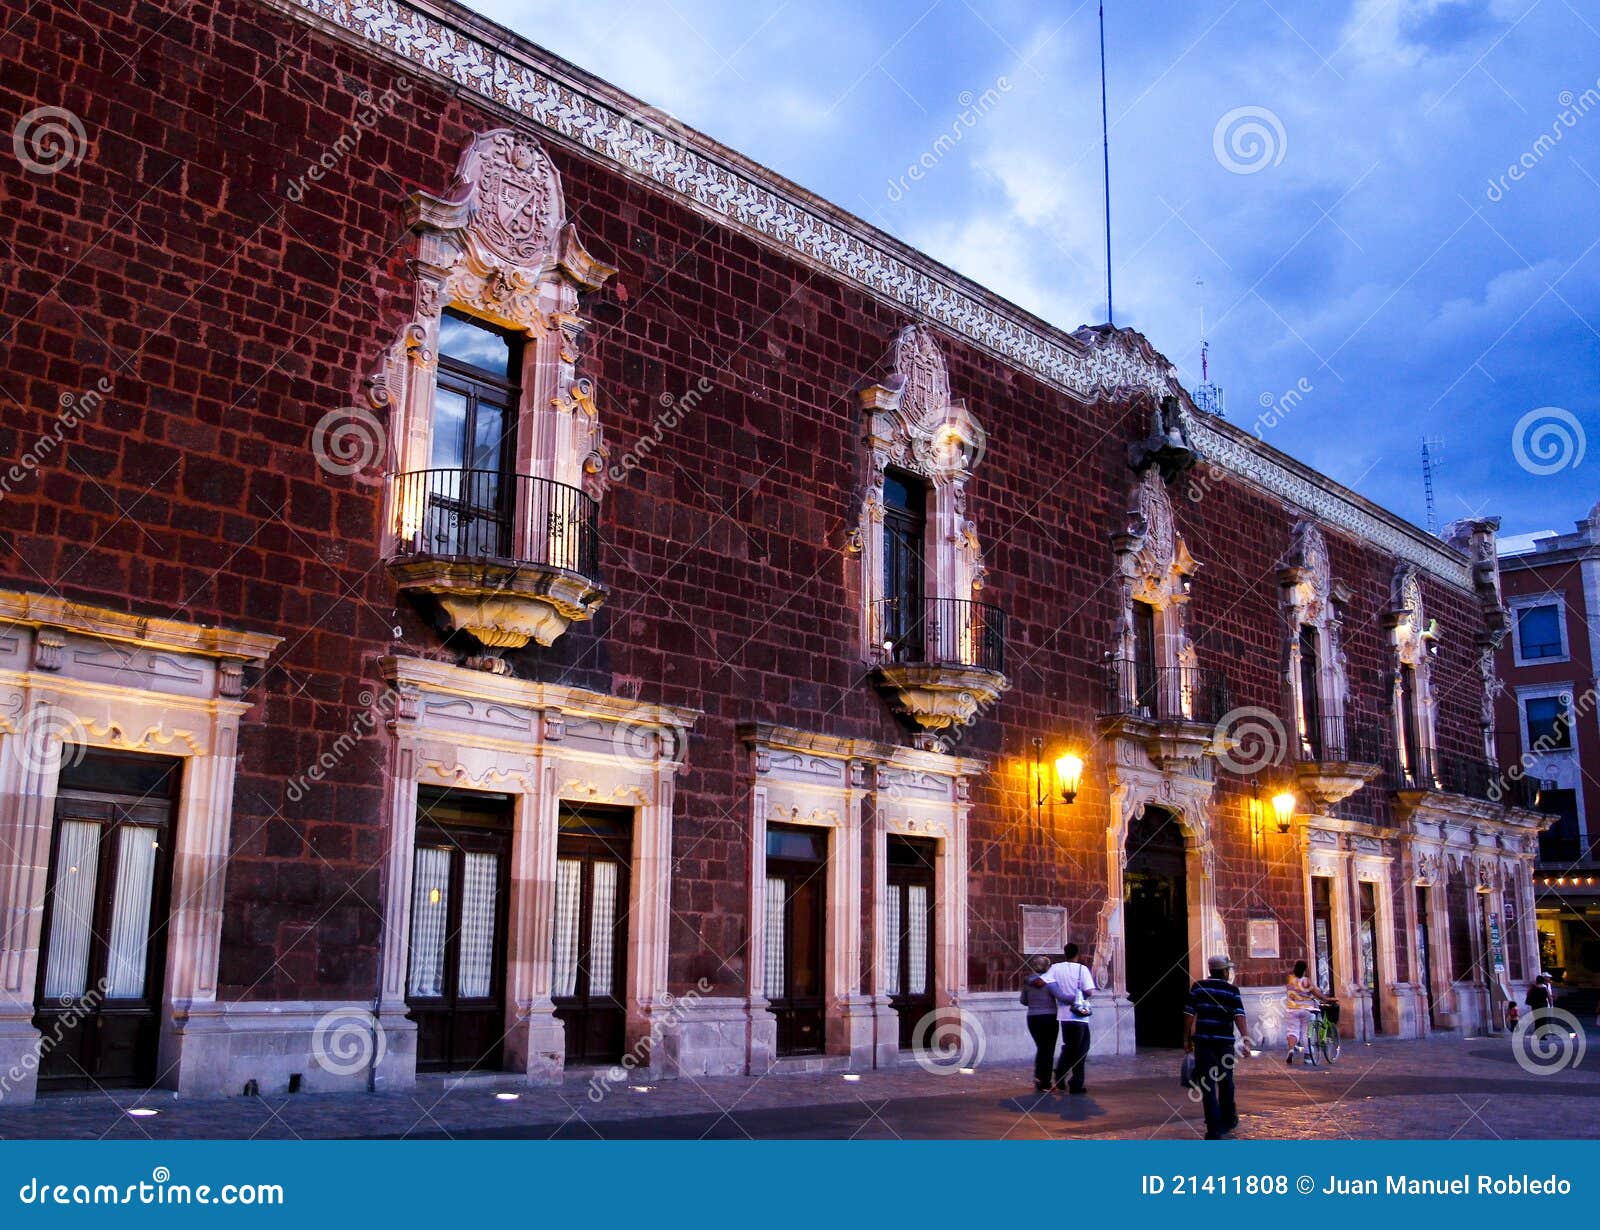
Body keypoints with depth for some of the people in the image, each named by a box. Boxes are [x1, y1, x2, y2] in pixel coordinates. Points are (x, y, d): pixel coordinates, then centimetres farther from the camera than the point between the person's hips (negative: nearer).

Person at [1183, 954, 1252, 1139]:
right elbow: (1239, 1015, -11)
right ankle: (1228, 1120, 34)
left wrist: (1187, 1039, 8)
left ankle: (1214, 1130, -10)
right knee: (1225, 1082, 19)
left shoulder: (1198, 987, 3)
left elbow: (1189, 1014, 1)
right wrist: (1245, 1037, -16)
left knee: (1207, 1084, -2)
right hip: (1225, 1041, 1)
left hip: (1203, 1041, -1)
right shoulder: (1232, 990, 2)